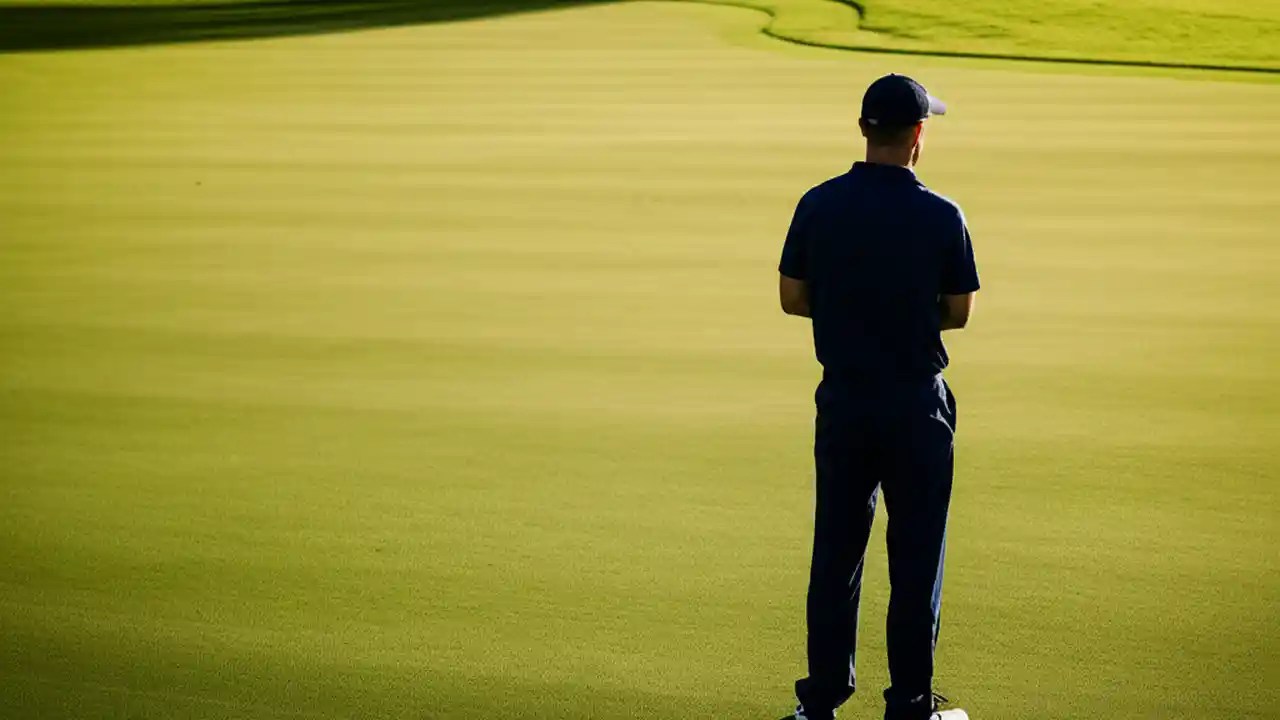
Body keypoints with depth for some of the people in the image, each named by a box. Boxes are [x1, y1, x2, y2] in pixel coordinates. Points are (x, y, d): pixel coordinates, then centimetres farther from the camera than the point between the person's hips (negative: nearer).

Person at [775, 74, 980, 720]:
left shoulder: (818, 206, -3)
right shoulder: (942, 217, -11)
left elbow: (792, 298, 3)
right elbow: (958, 313, -3)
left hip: (841, 397, 3)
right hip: (916, 404, -3)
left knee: (835, 550, 12)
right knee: (915, 556, 6)